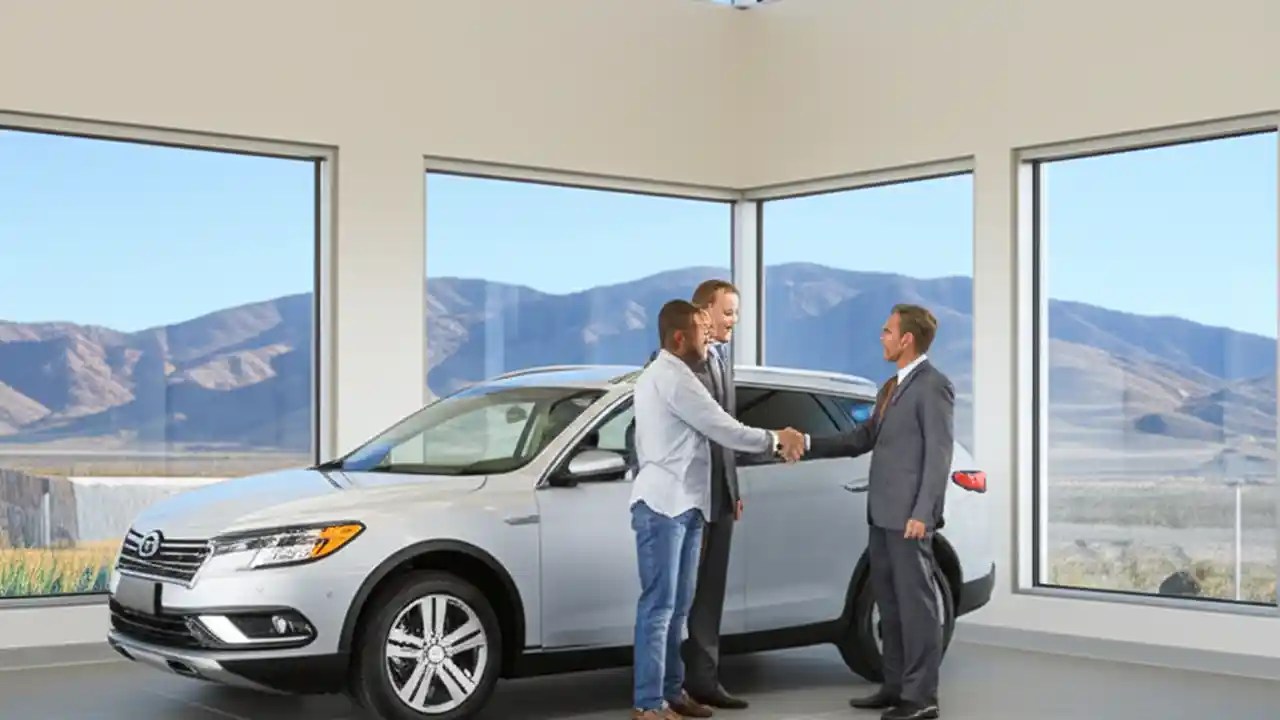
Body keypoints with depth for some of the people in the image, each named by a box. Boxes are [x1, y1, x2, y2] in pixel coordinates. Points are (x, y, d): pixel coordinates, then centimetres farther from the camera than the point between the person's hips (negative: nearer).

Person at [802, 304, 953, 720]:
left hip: (908, 515, -9)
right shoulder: (892, 387, 18)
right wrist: (809, 445, 9)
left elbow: (939, 454, -16)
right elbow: (865, 438, 18)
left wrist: (922, 513, -21)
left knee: (915, 602, -4)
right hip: (882, 513, 9)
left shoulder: (933, 385, -11)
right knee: (889, 602, 13)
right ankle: (896, 686, 22)